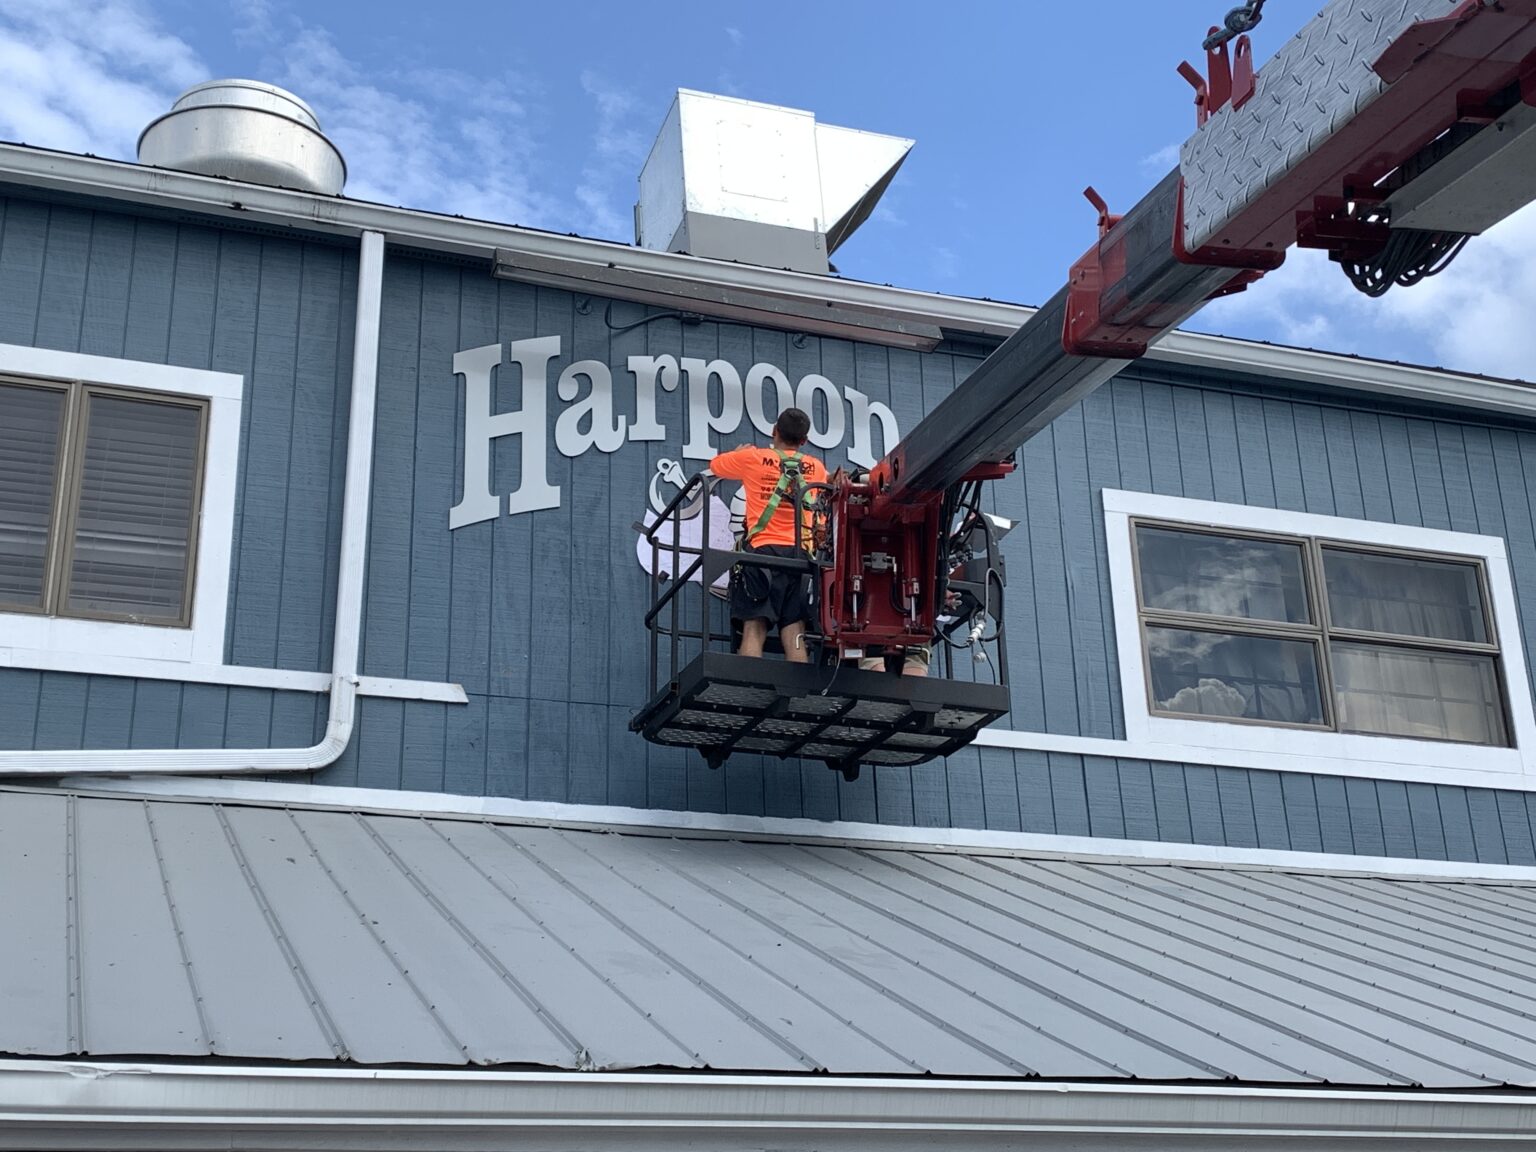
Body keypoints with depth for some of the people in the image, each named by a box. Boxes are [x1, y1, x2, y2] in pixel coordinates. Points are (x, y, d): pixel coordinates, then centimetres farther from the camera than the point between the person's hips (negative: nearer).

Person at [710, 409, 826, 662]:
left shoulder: (752, 458, 5)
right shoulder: (816, 468, 13)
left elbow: (715, 465, 22)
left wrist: (740, 451, 42)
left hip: (763, 549, -3)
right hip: (799, 553, 3)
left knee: (754, 629, -11)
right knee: (794, 634, -1)